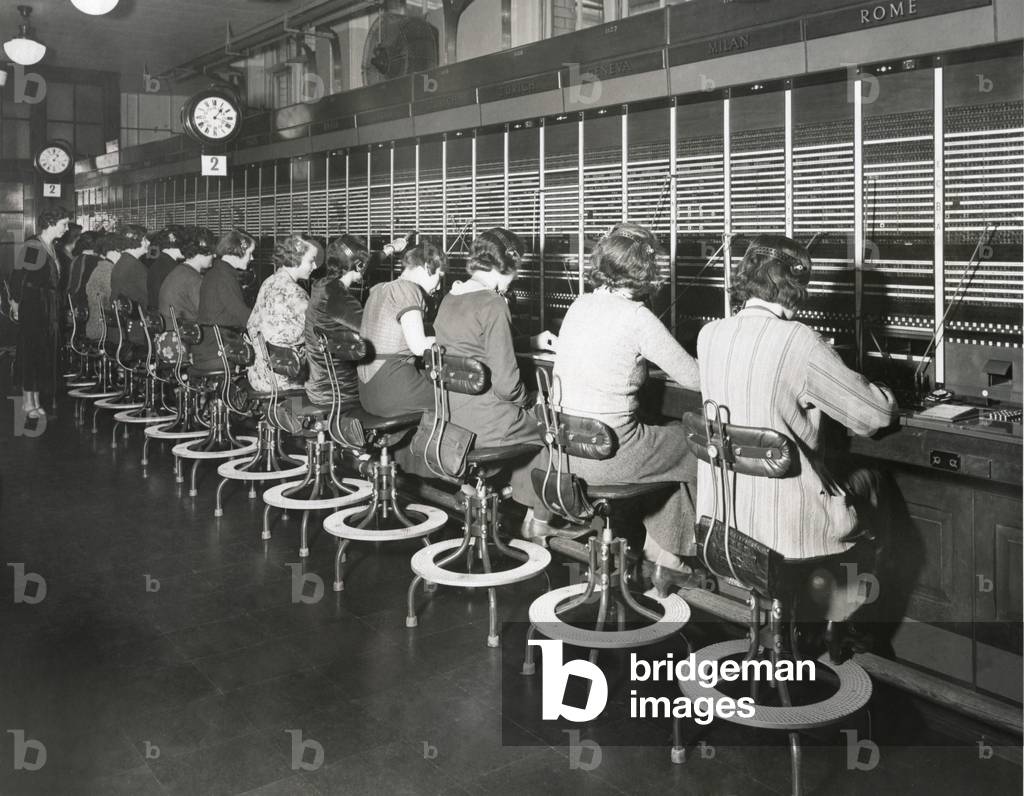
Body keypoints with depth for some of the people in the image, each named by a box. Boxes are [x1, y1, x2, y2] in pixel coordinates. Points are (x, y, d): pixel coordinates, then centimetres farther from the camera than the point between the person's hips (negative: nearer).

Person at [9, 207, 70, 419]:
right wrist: (15, 302, -12)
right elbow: (17, 275, -13)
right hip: (32, 304, -8)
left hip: (49, 305, 8)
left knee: (46, 352, 9)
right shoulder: (32, 246, -14)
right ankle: (28, 402, 3)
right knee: (31, 352, -4)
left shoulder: (53, 247, 11)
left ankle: (35, 400, 17)